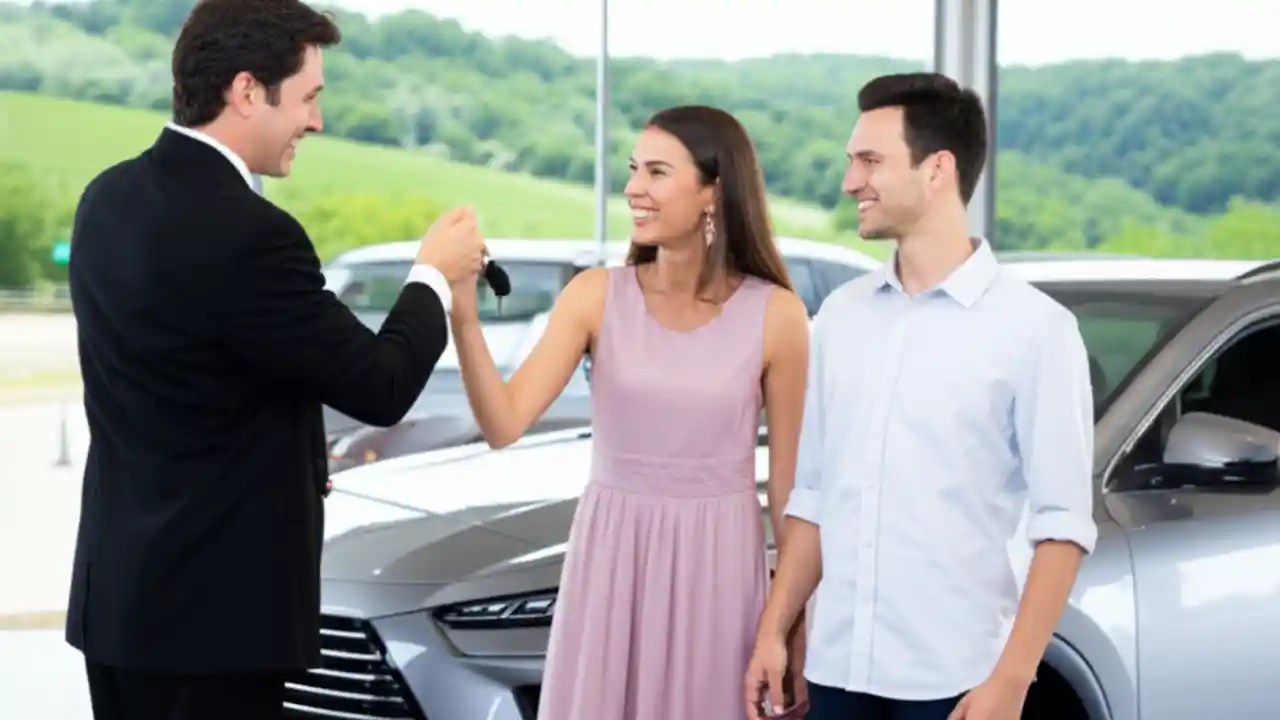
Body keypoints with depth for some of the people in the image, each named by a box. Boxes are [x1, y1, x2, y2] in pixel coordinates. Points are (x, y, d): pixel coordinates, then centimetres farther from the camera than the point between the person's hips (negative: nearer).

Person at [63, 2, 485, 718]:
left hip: (120, 586, 9)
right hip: (214, 604, -9)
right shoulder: (246, 233, -22)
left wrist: (288, 462, 17)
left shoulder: (110, 198, 6)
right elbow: (380, 386, -14)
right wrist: (437, 277, 2)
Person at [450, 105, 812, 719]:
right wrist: (463, 317, -24)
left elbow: (790, 480, 0)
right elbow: (504, 424, -10)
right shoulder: (595, 295, -2)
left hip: (718, 565, -1)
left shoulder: (775, 314, -5)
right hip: (611, 559, 1)